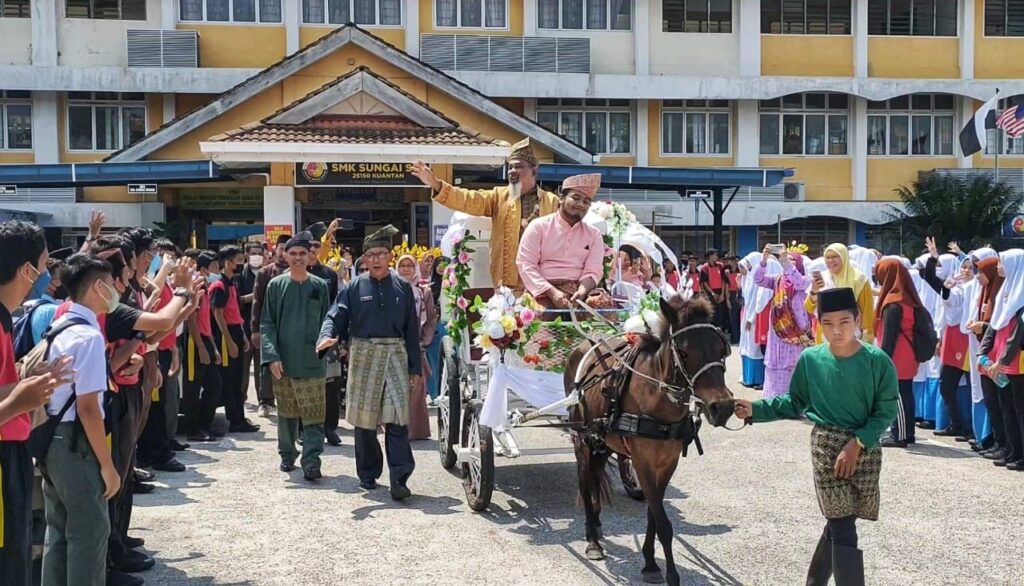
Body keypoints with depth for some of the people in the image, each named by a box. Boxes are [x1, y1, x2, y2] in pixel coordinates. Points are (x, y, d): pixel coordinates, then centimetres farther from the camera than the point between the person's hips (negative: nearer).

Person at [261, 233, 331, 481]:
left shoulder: (319, 286, 4)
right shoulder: (276, 285, 2)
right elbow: (266, 324, 0)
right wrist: (271, 356, -10)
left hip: (312, 363, 0)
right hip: (283, 362, 0)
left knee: (314, 417, -6)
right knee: (286, 414, 13)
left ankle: (311, 463, -7)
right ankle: (287, 455, 28)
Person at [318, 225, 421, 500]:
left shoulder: (402, 287, 8)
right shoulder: (355, 287, 4)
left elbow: (412, 329, 9)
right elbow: (336, 315, -2)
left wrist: (415, 367, 7)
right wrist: (327, 335, -26)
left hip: (396, 354, 0)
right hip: (363, 354, 0)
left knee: (397, 418, -9)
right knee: (364, 418, 7)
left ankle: (399, 478, -9)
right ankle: (368, 474, 22)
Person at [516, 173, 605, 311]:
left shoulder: (594, 234, 13)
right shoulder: (539, 226, 5)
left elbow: (593, 271, 4)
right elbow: (526, 264, -4)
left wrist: (581, 292, -18)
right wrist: (552, 292, -16)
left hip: (579, 291, 2)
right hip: (545, 292, -2)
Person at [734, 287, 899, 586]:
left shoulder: (877, 361, -9)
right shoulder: (810, 359, -3)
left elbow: (886, 410, -7)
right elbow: (795, 403, 7)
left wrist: (857, 443, -17)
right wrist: (756, 410, -4)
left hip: (866, 448, 1)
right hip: (826, 446, -1)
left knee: (838, 523, 13)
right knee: (843, 530, -5)